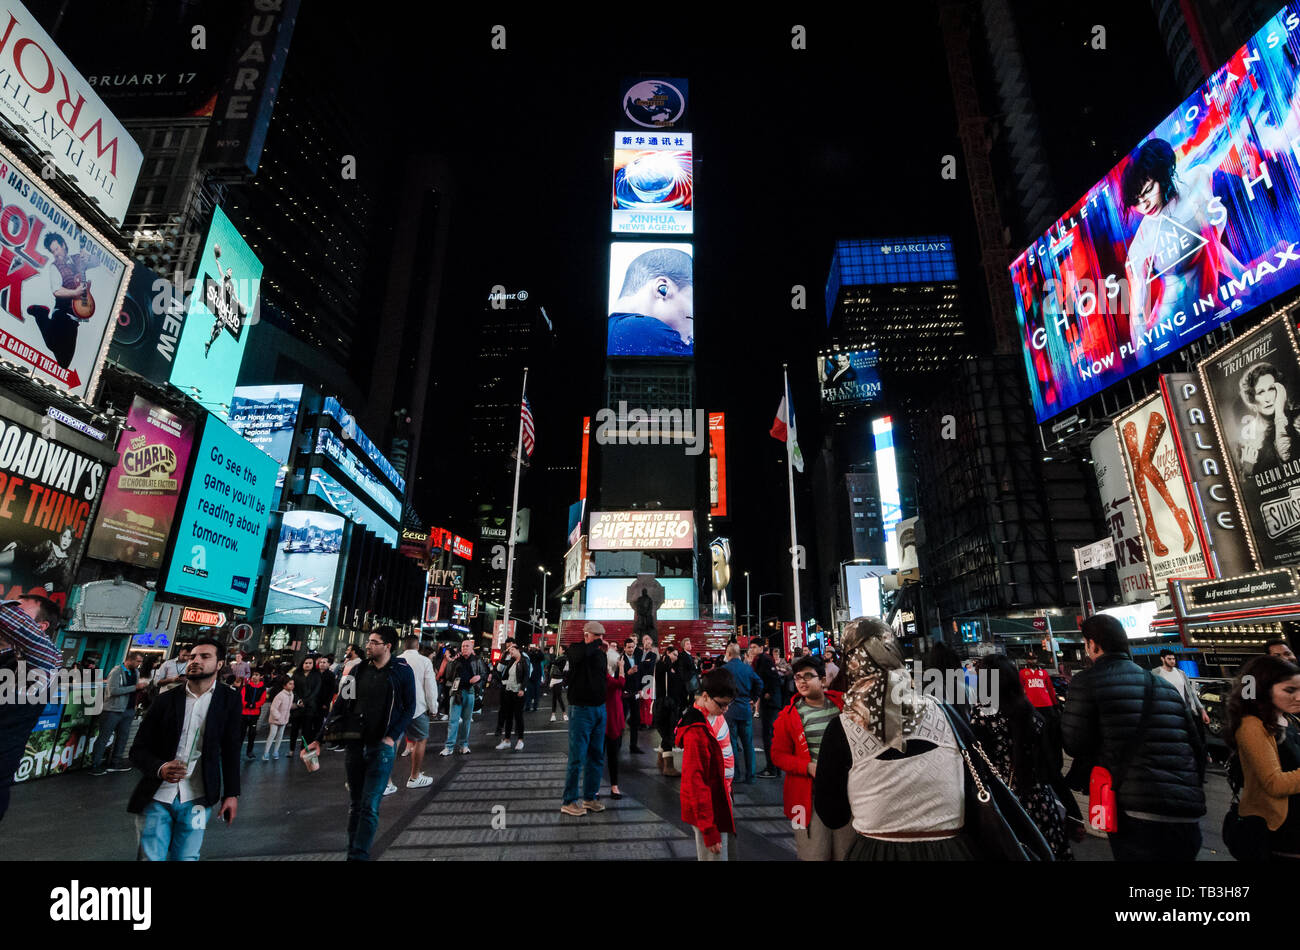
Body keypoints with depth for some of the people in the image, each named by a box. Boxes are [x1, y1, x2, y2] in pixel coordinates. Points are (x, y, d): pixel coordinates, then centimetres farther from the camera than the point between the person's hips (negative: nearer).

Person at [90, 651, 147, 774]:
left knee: (123, 736, 12)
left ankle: (115, 763, 23)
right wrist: (135, 687, -22)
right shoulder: (117, 672, -12)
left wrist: (142, 687, -3)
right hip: (113, 709, -7)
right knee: (104, 737, 1)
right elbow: (113, 690, -21)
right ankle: (95, 765, 11)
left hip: (129, 709, 7)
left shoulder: (136, 672, 10)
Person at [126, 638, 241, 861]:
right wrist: (160, 768, -19)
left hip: (196, 800, 0)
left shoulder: (228, 699, 0)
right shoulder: (166, 700, -1)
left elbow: (230, 749, 3)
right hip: (157, 796, 0)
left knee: (186, 857, 7)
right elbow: (138, 750, 2)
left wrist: (231, 793, 0)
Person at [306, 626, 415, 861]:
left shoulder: (402, 671, -7)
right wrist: (320, 738, 4)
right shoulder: (358, 670, 4)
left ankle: (359, 855, 5)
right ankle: (353, 851, 27)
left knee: (369, 807, -5)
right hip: (354, 745, 4)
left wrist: (392, 736, -13)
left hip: (381, 747, -4)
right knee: (355, 804, 14)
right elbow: (340, 705, 7)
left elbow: (409, 708, -4)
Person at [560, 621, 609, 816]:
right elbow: (581, 653, -33)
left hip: (600, 708, 7)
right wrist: (598, 643, -18)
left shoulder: (601, 654, 11)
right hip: (581, 709, -7)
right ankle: (569, 802, 9)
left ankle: (589, 798, 25)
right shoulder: (575, 649, -8)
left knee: (597, 757, 13)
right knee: (577, 758, -3)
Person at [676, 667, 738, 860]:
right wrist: (709, 831, -21)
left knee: (730, 853, 21)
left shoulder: (716, 714, 0)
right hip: (710, 809, -9)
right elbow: (696, 782, -24)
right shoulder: (697, 732, -27)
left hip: (722, 799, 9)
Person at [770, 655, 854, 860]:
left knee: (845, 852, 14)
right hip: (810, 795, -2)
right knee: (815, 855, 2)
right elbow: (778, 755, -2)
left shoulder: (843, 704, 3)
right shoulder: (789, 715, -3)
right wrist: (809, 767, -15)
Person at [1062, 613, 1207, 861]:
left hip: (1137, 818, -7)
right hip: (1187, 817, 7)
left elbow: (1075, 744, -4)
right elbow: (1196, 747, 19)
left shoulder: (1087, 681, -4)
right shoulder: (1164, 685, 16)